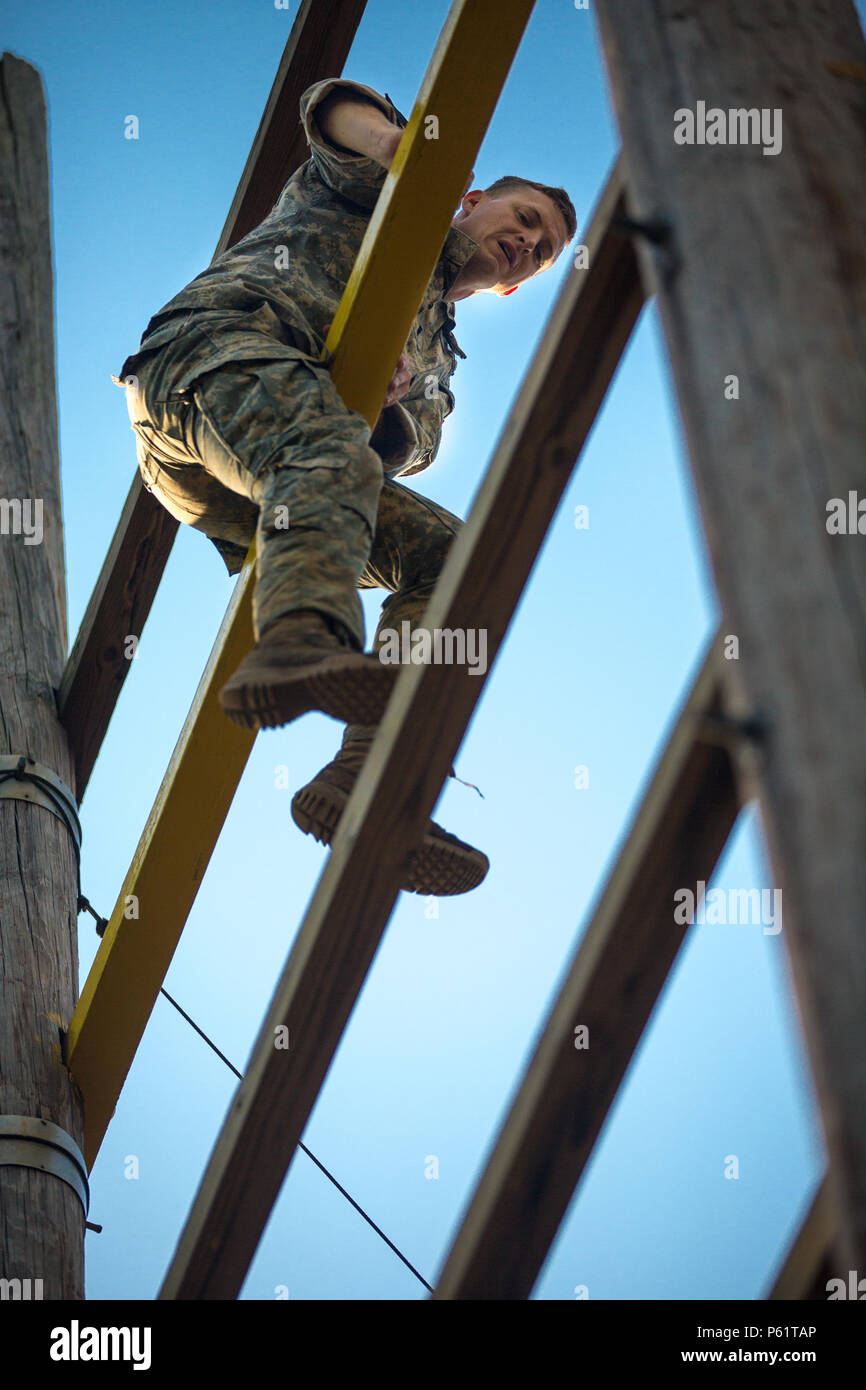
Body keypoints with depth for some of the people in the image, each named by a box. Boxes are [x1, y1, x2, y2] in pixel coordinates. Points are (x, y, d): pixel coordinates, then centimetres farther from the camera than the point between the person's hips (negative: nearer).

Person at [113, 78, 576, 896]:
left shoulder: (437, 352, 36)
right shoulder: (380, 195, 26)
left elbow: (413, 447, 15)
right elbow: (333, 108, 8)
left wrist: (397, 411, -8)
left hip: (256, 487, 6)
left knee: (453, 556, -13)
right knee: (331, 457, -37)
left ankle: (365, 779, -34)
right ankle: (300, 646, -68)